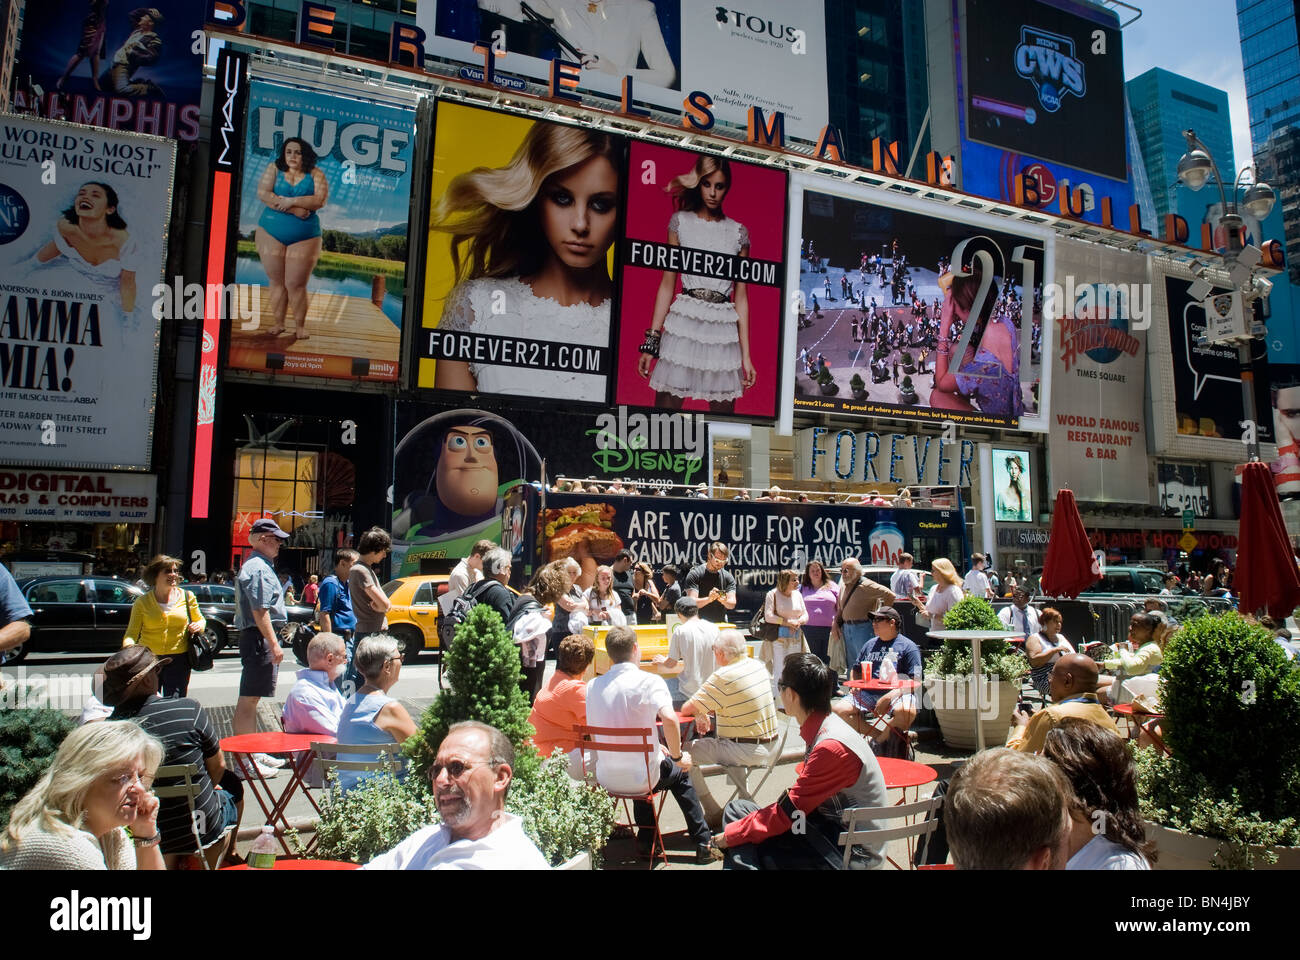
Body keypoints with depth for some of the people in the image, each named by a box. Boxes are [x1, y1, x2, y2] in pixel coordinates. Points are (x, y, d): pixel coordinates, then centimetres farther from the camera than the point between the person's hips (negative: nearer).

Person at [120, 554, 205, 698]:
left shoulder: (187, 597, 5)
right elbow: (131, 633, 3)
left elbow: (200, 620, 18)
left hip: (178, 659, 0)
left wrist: (199, 626, -5)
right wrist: (129, 647, -19)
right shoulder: (142, 602, 3)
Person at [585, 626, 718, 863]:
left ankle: (646, 841, 34)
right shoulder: (649, 681, -15)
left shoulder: (593, 685, 0)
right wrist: (677, 756, -14)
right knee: (680, 772, 27)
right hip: (641, 778, -4)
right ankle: (703, 844, 32)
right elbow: (669, 719, -33)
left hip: (605, 779, 4)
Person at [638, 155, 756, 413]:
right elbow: (667, 284, 7)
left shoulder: (738, 232, 10)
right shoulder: (680, 222, 8)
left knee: (723, 414, 3)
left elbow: (741, 297, 9)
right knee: (666, 406, -4)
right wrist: (651, 341, 0)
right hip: (684, 324, -1)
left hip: (723, 330, 1)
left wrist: (746, 355, 5)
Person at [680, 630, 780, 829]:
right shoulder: (756, 665, 4)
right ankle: (747, 801, 37)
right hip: (769, 746, 9)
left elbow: (686, 709, -17)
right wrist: (706, 711, 9)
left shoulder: (722, 677, -21)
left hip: (747, 751, -9)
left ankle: (714, 815, 3)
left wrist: (700, 714, 5)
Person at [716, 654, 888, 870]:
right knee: (738, 808, 1)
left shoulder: (832, 746, -25)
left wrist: (731, 835, -11)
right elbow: (799, 801, 9)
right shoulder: (822, 731, 4)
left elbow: (787, 812, -21)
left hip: (851, 855, -9)